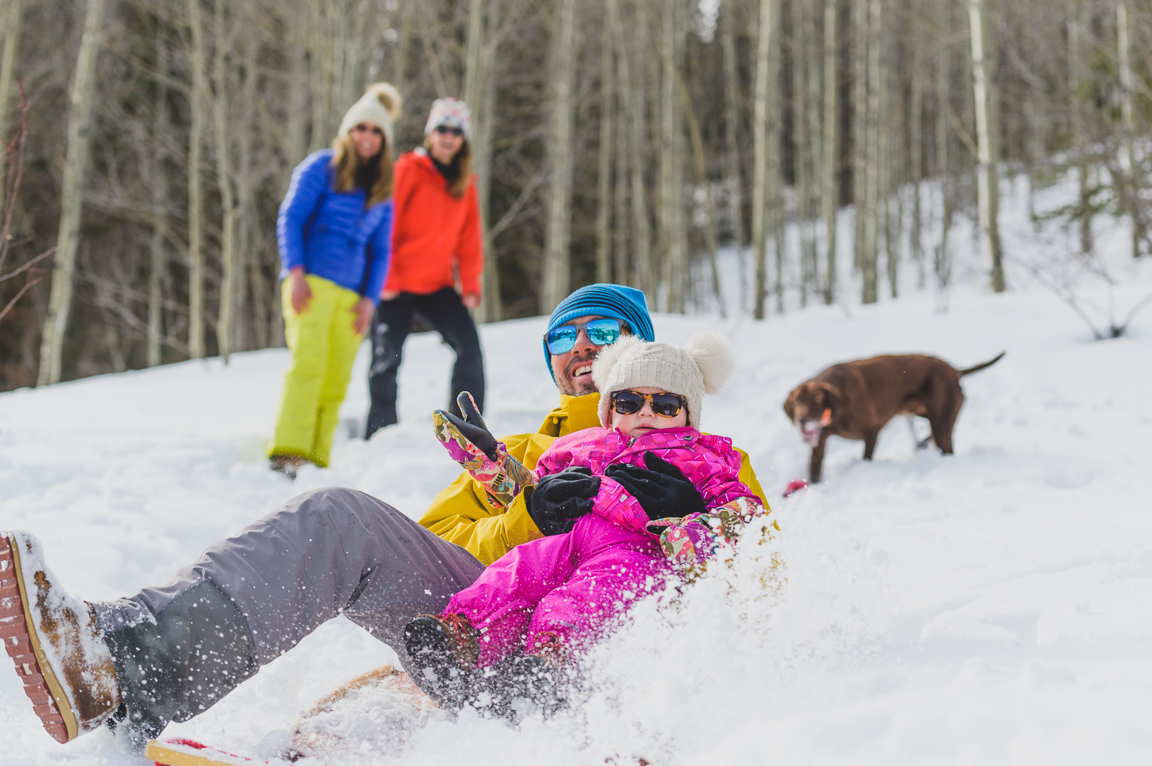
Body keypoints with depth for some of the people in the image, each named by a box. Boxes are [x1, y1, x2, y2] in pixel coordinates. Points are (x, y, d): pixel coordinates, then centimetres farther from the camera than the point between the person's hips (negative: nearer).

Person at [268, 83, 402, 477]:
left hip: (350, 295, 5)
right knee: (309, 363, -21)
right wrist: (296, 273, -11)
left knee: (336, 382, -2)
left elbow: (380, 251, 19)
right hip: (311, 282, -5)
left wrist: (369, 298, 6)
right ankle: (287, 454, -27)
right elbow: (290, 218, 0)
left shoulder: (382, 192, 19)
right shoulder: (321, 167, 6)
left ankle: (316, 462, 0)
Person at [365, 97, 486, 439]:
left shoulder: (465, 184, 11)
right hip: (397, 284, -4)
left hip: (438, 286, 4)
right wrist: (385, 279, -13)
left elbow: (469, 240, 12)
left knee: (469, 345, -11)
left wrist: (471, 282, -1)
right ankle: (379, 436, 11)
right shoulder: (409, 170, -5)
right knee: (386, 359, -2)